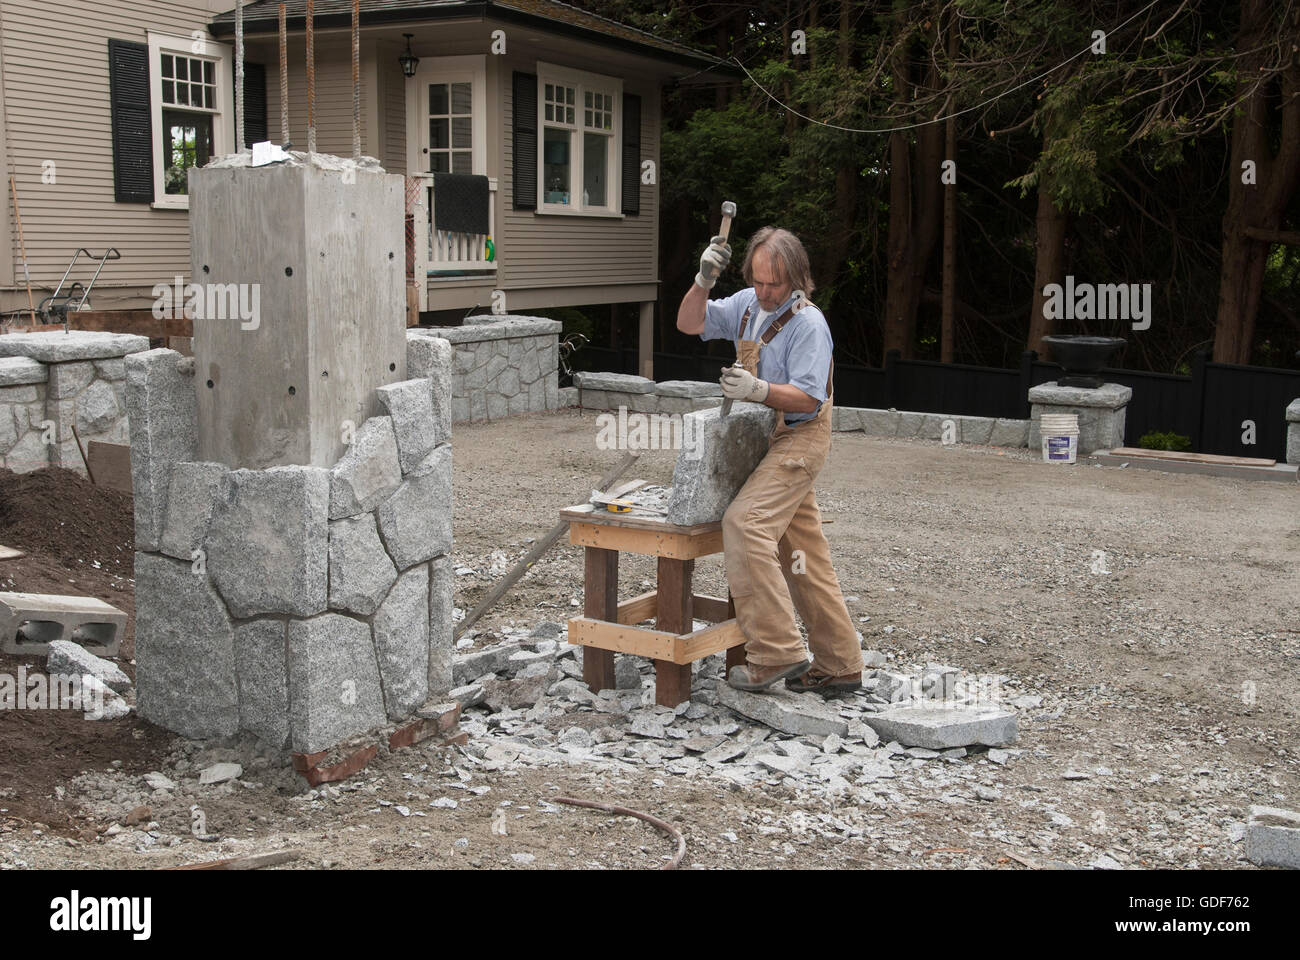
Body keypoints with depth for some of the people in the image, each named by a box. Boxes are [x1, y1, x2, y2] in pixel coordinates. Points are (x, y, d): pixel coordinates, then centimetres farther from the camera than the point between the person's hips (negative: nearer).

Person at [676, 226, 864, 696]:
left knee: (745, 522, -25)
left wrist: (758, 389, -34)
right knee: (803, 556, 8)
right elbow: (689, 323, 10)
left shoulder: (808, 323, -14)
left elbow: (807, 398, -19)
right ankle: (838, 665, 14)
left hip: (799, 439, -8)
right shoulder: (747, 304, 9)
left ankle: (775, 651, -23)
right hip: (767, 439, 8)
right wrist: (703, 280, -7)